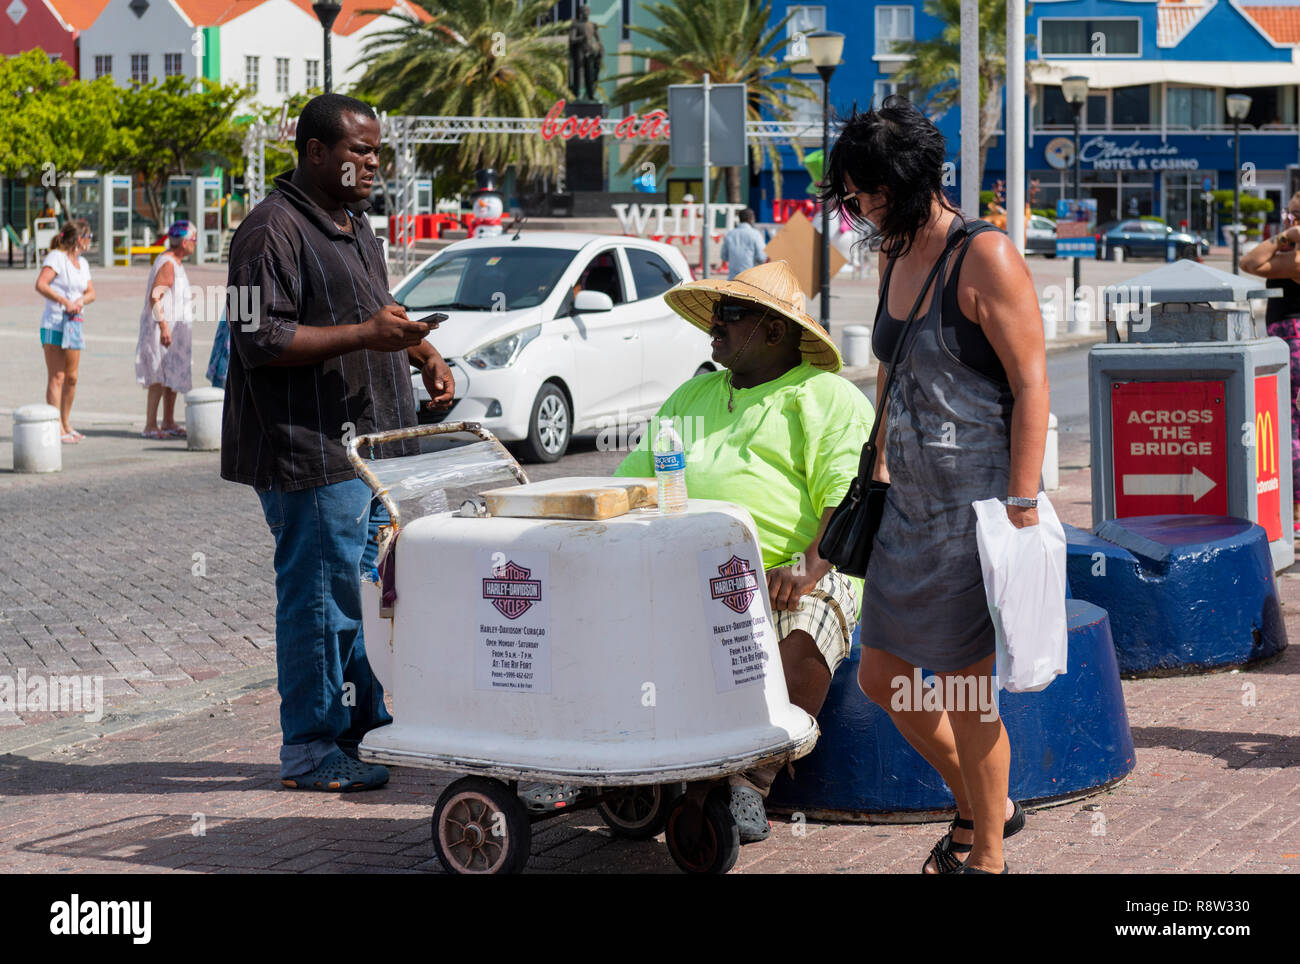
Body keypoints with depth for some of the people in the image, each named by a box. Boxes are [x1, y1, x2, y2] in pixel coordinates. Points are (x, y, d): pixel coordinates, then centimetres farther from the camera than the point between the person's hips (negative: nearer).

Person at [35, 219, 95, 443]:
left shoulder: (82, 262, 15)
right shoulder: (56, 257, -9)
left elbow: (91, 292, 15)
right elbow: (40, 284, -21)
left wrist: (80, 301, -7)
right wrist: (65, 302, -25)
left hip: (74, 323, 8)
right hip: (54, 323, -8)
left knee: (72, 377, 10)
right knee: (56, 377, -8)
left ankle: (66, 424, 20)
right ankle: (56, 428, -9)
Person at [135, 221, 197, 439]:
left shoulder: (175, 262, 16)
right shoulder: (167, 264, -16)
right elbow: (154, 297, -24)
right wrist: (163, 326, -29)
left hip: (175, 329, 11)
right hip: (164, 328, -11)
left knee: (173, 377, 13)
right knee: (160, 378, -11)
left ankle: (169, 423, 20)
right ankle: (150, 426, -10)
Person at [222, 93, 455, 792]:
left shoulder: (356, 228, 18)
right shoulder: (273, 230, -13)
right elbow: (260, 339, -20)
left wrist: (420, 351, 14)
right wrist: (364, 334, -24)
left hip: (374, 446, 10)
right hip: (312, 453, -10)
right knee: (322, 597, -5)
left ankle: (369, 723, 25)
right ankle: (311, 752, 2)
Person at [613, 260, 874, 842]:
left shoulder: (831, 400, 6)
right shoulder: (693, 396, 27)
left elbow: (849, 499, -7)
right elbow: (634, 478, 25)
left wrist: (806, 571, -24)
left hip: (799, 574, -5)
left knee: (804, 639, -37)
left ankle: (751, 785, -26)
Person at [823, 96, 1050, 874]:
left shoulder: (984, 258, -14)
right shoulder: (894, 256, 11)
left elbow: (1032, 385, -16)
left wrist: (1021, 504, -20)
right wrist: (881, 468, 21)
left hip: (977, 507, -9)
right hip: (911, 506, 9)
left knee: (966, 692, 0)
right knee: (880, 679, 13)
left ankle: (987, 857, 18)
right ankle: (984, 806, 33)